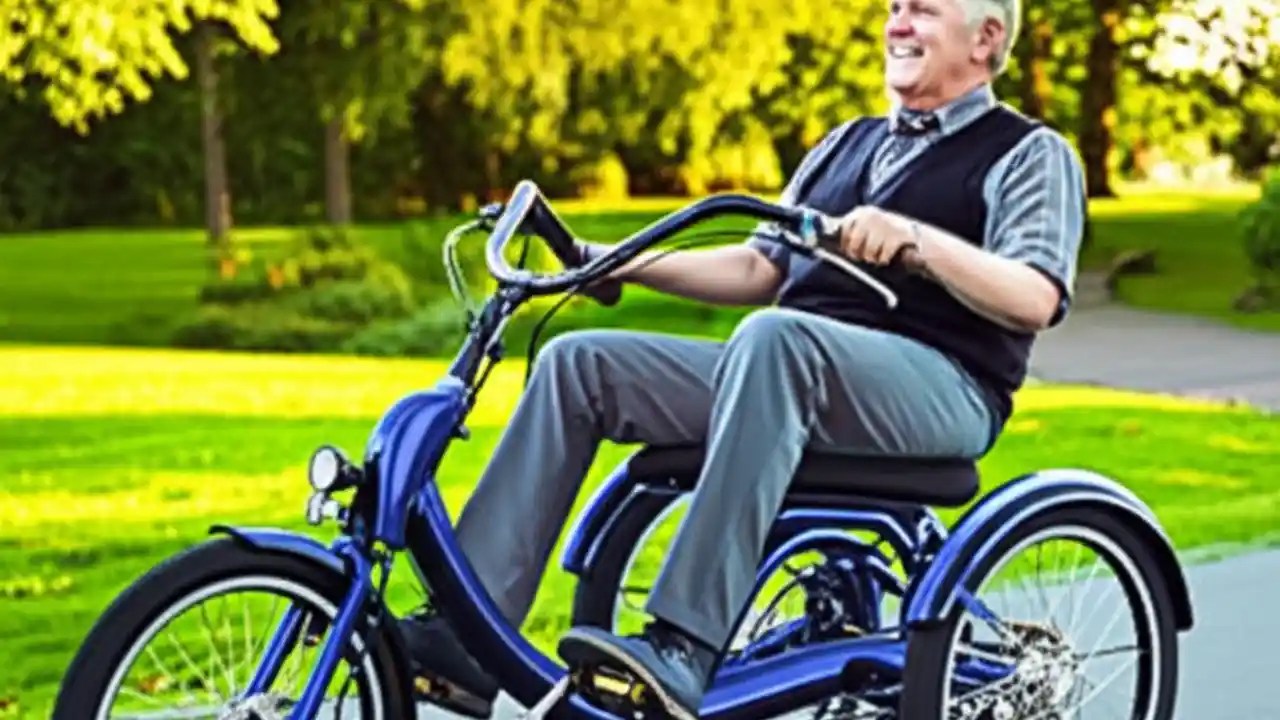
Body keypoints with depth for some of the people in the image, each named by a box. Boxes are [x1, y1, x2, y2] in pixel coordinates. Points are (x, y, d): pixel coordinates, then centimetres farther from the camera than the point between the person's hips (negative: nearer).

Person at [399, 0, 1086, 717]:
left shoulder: (1029, 154, 6)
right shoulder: (847, 144, 28)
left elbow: (1035, 301, -11)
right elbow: (759, 269, 23)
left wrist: (915, 240, -26)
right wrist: (621, 264, 11)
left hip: (939, 390, -7)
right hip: (795, 377, 7)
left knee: (773, 337, -39)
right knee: (579, 362, -10)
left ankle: (684, 653, -45)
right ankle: (466, 635, -20)